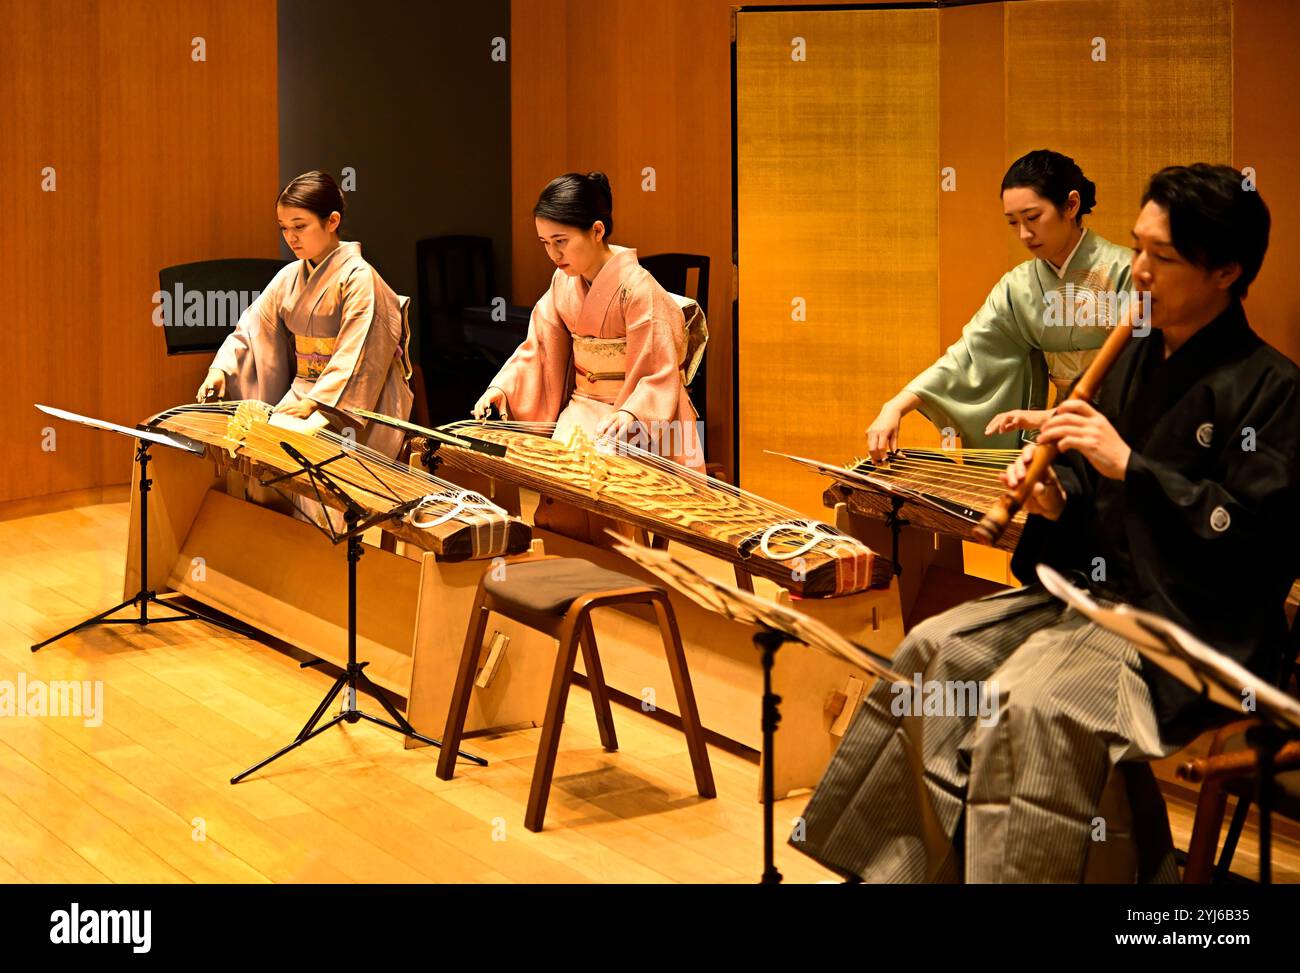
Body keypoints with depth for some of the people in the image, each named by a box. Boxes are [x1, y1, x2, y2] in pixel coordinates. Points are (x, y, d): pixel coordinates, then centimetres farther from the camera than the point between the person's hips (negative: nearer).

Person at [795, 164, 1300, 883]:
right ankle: (900, 862, -2)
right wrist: (1057, 500, -2)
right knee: (936, 649, -6)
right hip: (1093, 587, 8)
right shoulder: (1131, 360, 13)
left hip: (1191, 627, -8)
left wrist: (1128, 465, -22)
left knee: (1032, 702, -30)